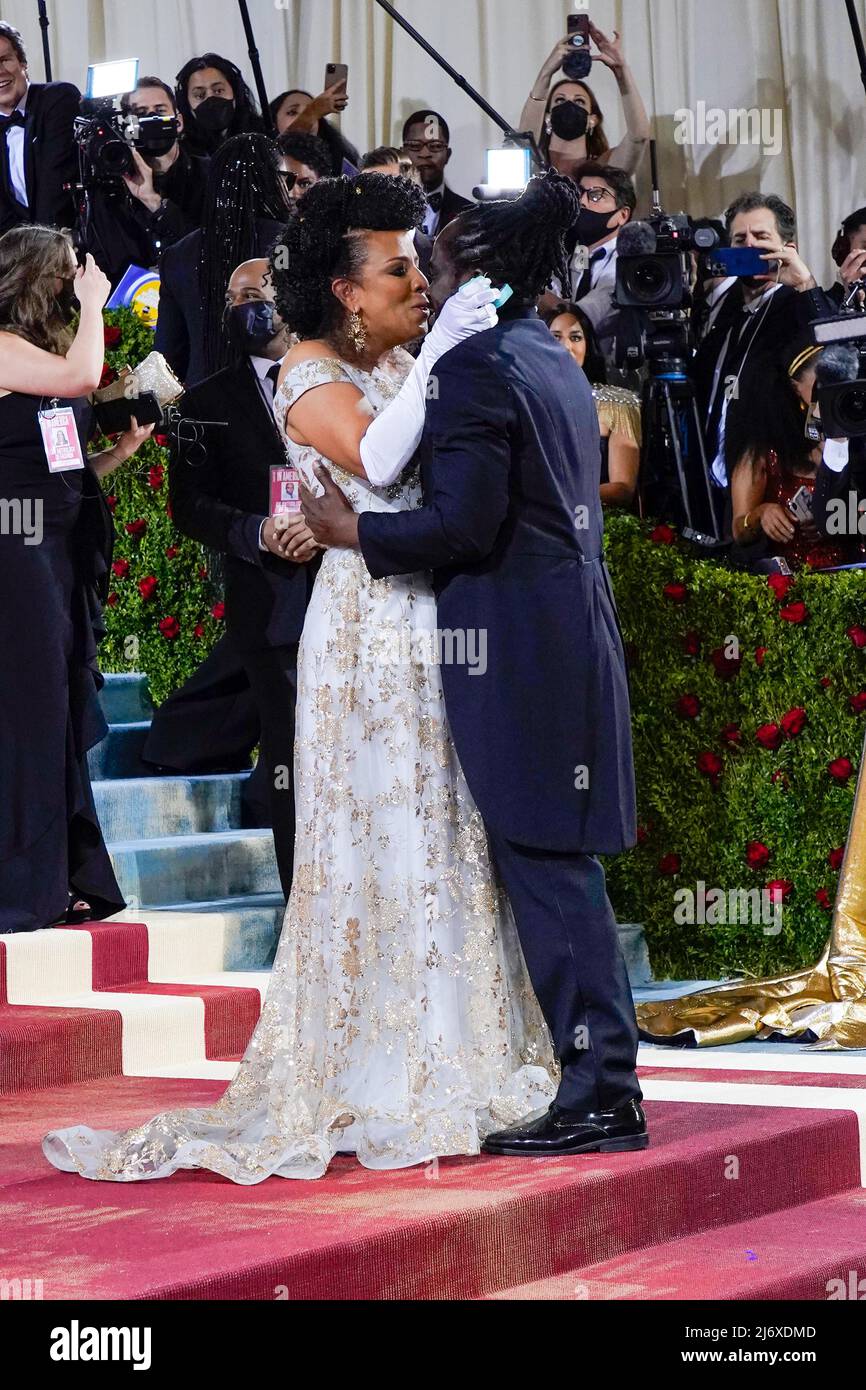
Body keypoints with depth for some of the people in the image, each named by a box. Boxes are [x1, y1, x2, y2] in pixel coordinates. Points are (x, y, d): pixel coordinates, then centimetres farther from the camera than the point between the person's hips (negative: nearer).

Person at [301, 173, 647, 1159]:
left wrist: (354, 532, -6)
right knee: (555, 865, 13)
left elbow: (464, 524, -18)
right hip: (571, 627, 9)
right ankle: (599, 1085, 17)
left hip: (516, 646, -9)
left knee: (543, 865, -6)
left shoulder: (474, 365, -12)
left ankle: (601, 1095, -5)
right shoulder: (555, 362, 16)